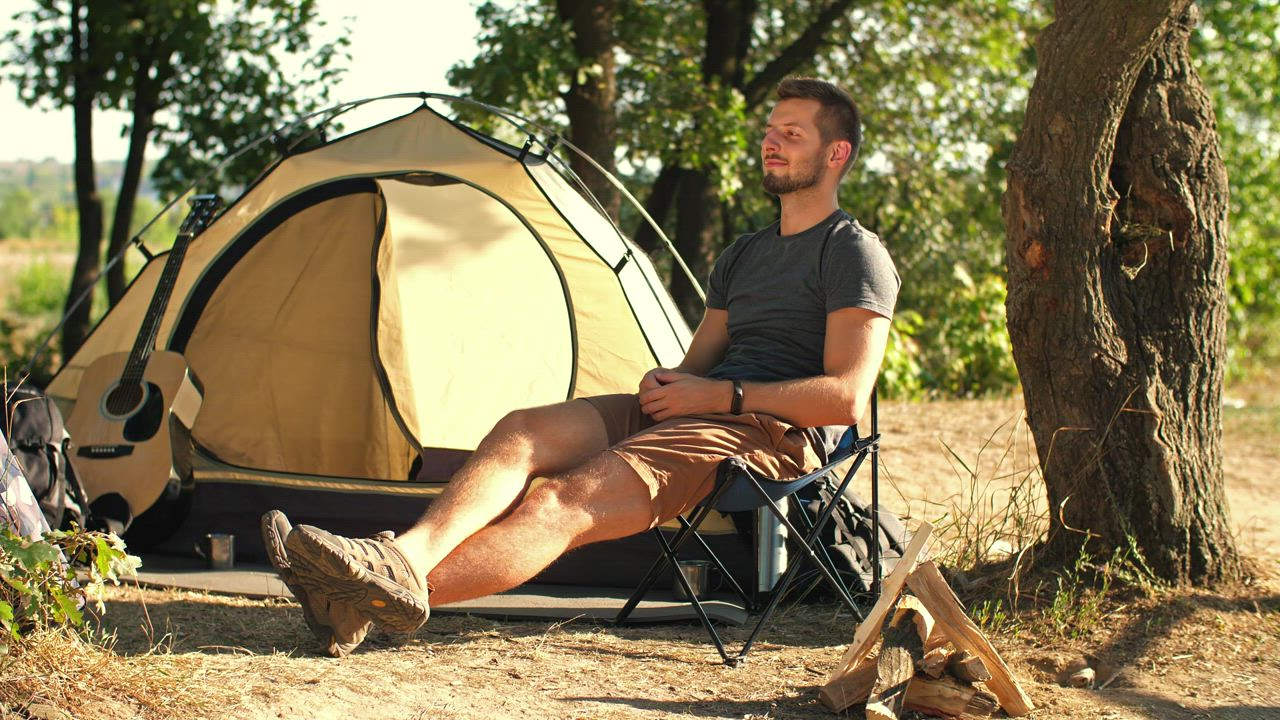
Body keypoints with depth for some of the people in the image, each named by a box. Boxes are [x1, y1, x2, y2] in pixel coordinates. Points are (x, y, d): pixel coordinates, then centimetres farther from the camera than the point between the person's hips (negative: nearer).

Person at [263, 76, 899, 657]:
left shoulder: (854, 253, 0)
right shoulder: (744, 254, 27)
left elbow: (845, 397, -12)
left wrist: (719, 395, -14)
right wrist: (663, 384, 0)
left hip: (775, 436, -8)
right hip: (691, 416, 8)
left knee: (573, 497, -30)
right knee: (523, 431, -18)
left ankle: (397, 585, -50)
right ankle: (405, 556, -43)